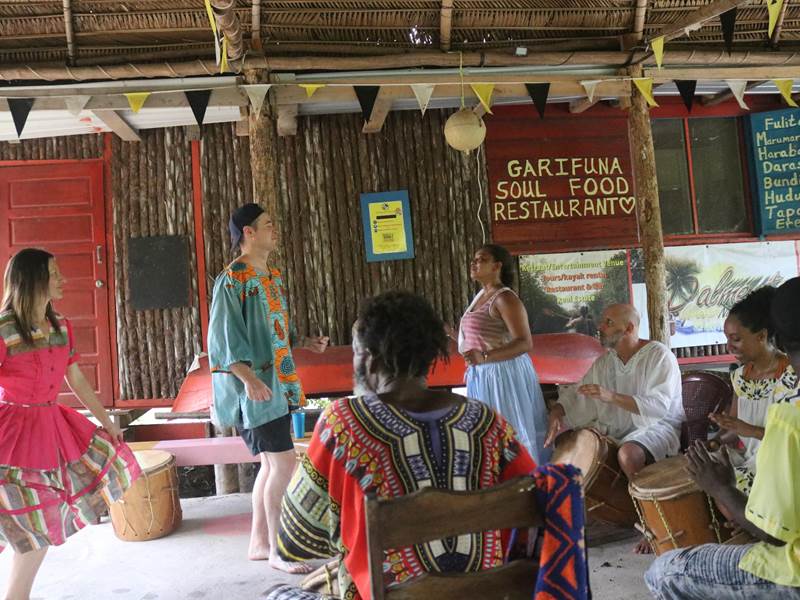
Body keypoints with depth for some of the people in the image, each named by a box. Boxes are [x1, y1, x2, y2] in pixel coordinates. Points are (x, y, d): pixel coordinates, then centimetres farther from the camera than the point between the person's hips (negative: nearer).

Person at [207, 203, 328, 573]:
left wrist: (305, 343, 10)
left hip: (278, 384, 9)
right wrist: (249, 378, -28)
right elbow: (223, 339, -18)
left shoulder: (272, 276, 13)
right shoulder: (232, 280, -13)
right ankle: (277, 550, 4)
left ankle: (258, 542, 24)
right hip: (256, 388, -9)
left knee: (270, 464, 12)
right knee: (284, 462, -9)